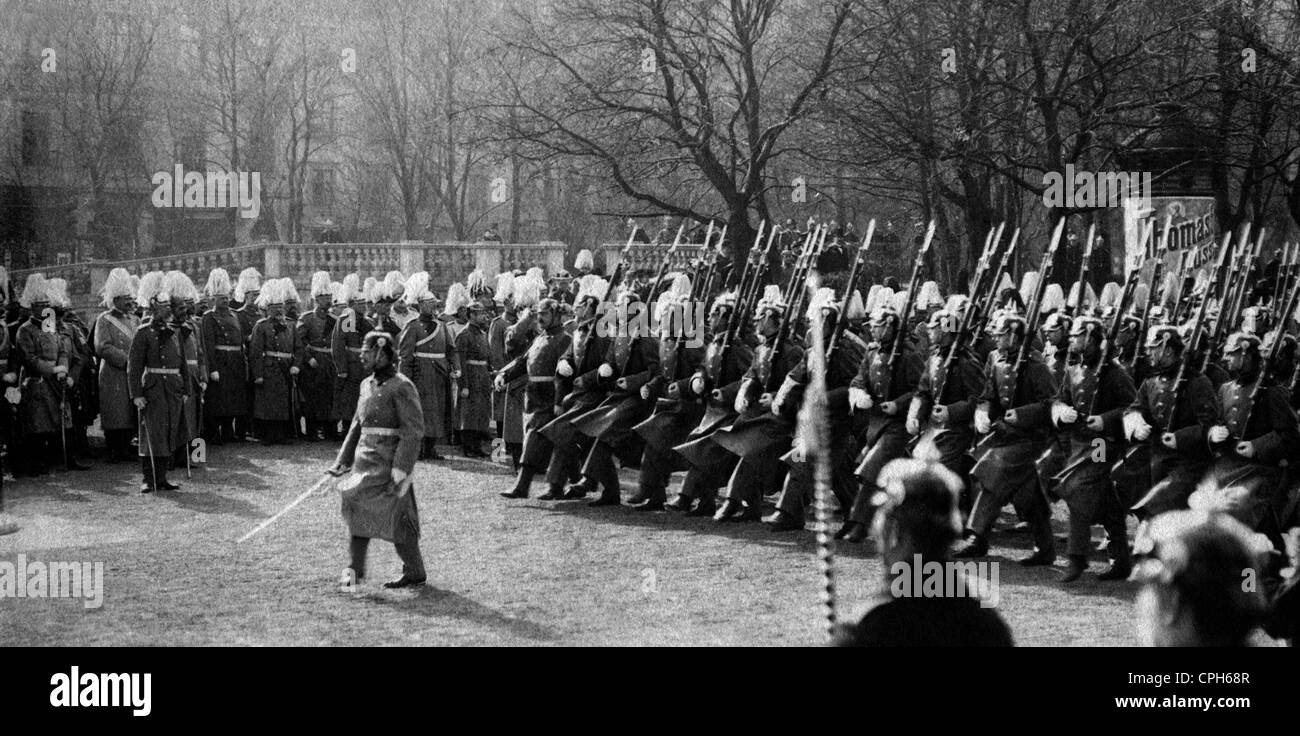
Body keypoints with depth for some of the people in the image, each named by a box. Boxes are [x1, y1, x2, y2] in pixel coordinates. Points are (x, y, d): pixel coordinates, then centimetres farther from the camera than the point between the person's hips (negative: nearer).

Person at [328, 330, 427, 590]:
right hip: (366, 458, 8)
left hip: (389, 460, -8)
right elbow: (357, 425, 20)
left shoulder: (401, 387, -11)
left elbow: (413, 430, -15)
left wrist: (400, 468, -21)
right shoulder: (367, 385, 13)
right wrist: (343, 460, 15)